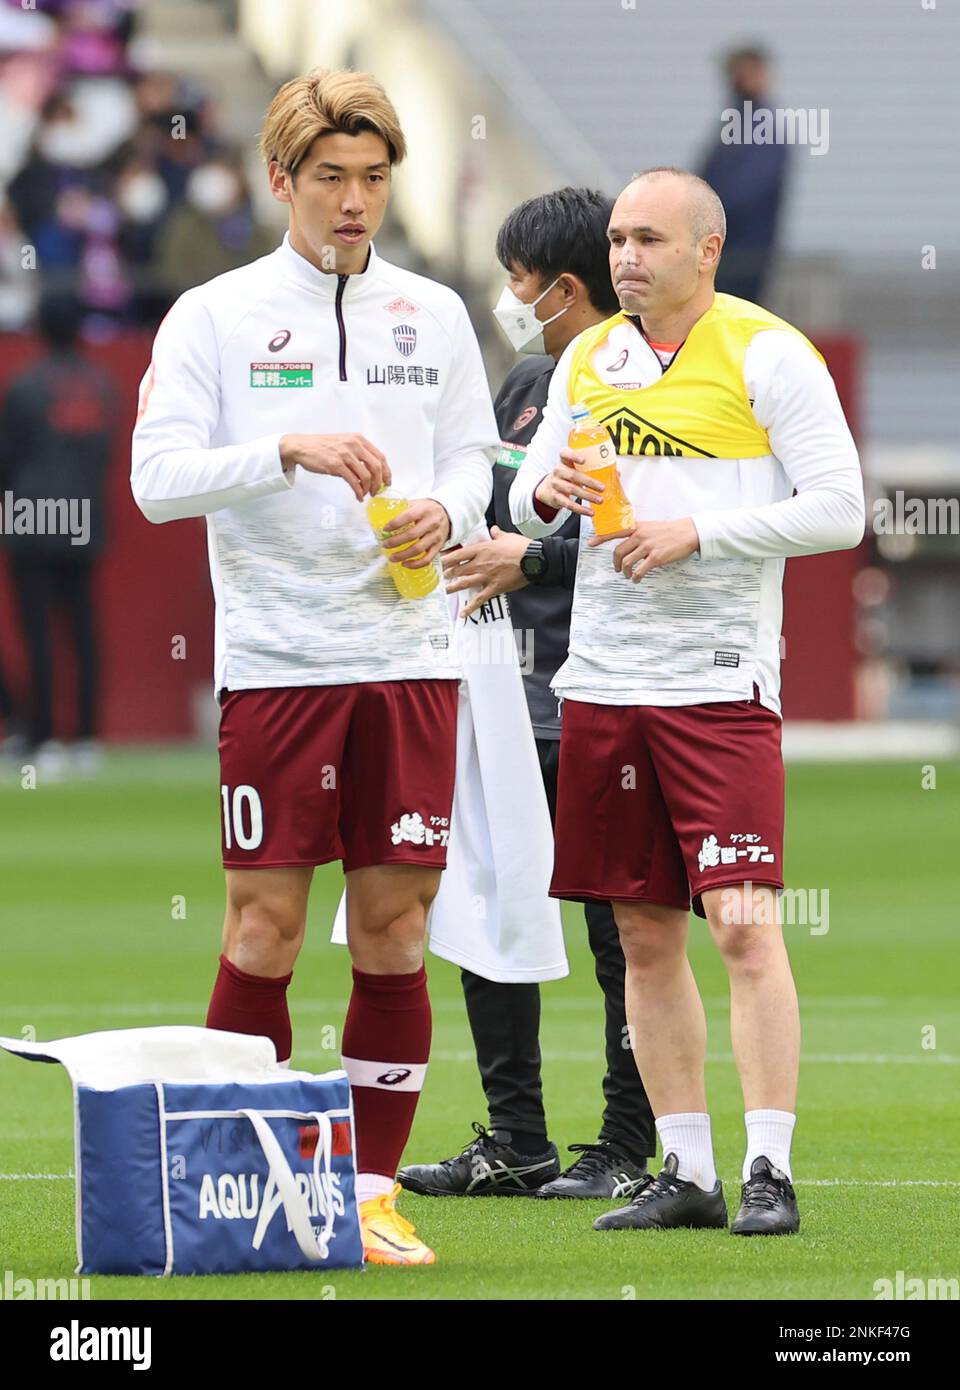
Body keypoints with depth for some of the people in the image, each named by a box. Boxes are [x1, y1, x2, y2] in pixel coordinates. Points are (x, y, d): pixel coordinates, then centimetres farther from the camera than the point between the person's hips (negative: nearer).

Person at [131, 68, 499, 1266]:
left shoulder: (434, 316, 11)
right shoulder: (215, 317, 0)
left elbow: (474, 457, 16)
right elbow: (157, 477, -8)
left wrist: (444, 512, -6)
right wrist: (291, 451, -21)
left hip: (409, 658, 3)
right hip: (274, 661, -3)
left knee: (396, 928, 2)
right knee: (265, 927, -2)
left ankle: (372, 1190, 9)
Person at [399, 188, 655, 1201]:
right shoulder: (525, 385, 15)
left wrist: (533, 563, -16)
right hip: (515, 697, 9)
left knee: (619, 930, -2)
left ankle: (627, 1150, 5)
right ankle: (514, 1145, 17)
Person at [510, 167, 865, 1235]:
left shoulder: (768, 354, -4)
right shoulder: (587, 360, 13)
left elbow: (838, 507, -9)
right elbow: (526, 504, 22)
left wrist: (695, 531, -16)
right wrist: (545, 493, -2)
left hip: (720, 682, -6)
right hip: (602, 681, 6)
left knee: (745, 926, -11)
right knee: (645, 937, 7)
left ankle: (769, 1173, -9)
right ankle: (684, 1174, 13)